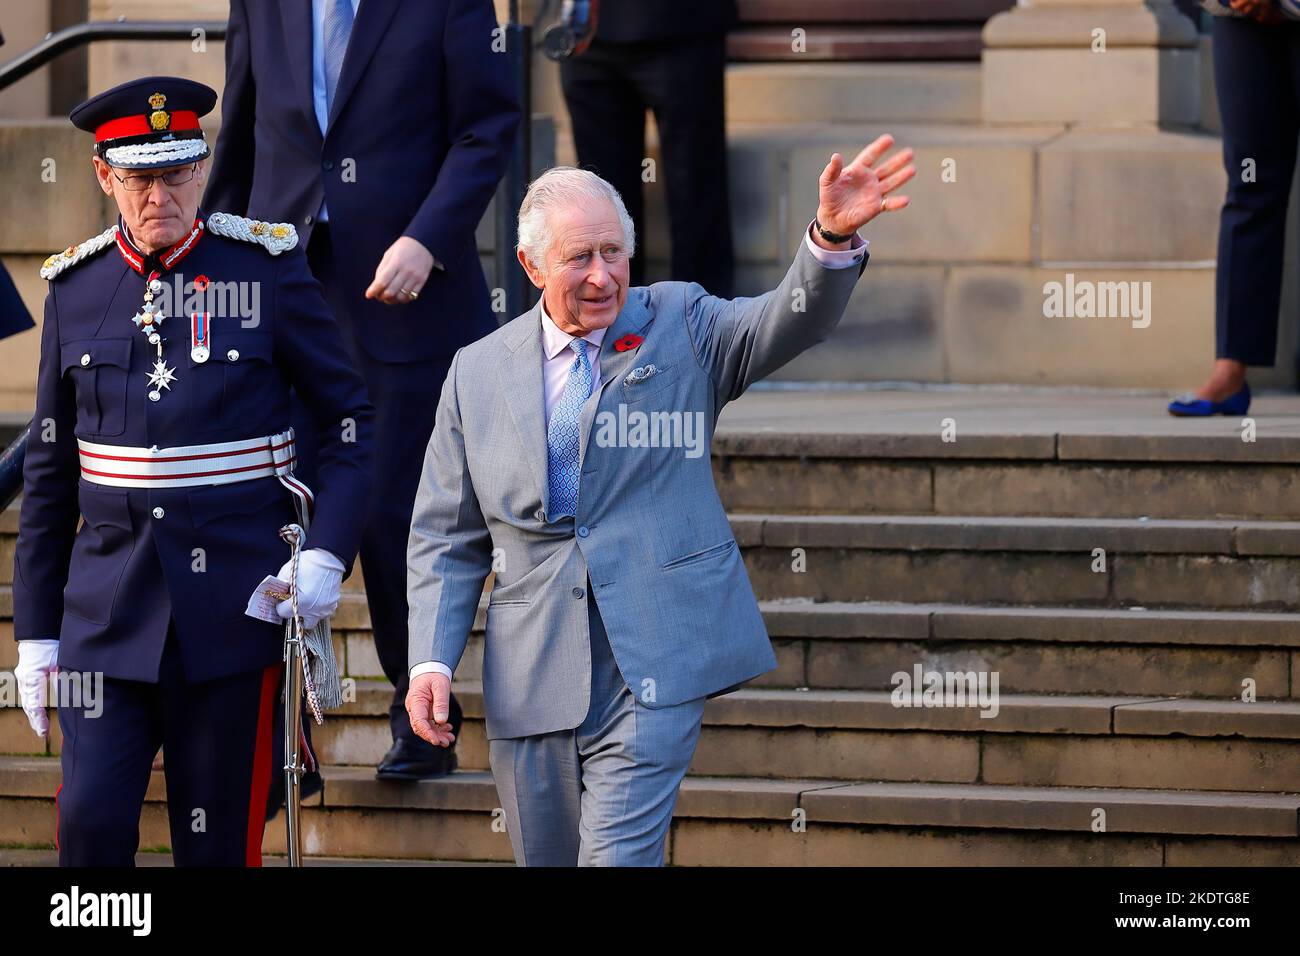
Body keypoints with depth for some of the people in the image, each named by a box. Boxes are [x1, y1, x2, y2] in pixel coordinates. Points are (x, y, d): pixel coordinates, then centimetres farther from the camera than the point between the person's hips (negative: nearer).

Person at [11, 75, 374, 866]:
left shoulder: (268, 269, -3)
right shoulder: (77, 287, 5)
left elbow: (352, 421, 3)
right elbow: (50, 473, 10)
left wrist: (329, 552, -11)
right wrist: (36, 630, 8)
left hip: (234, 607, -2)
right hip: (108, 612, 2)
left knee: (220, 841, 3)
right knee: (92, 822, -9)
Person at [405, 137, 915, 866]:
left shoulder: (679, 326, 5)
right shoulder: (479, 373, 7)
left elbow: (790, 324, -12)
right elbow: (445, 540, 10)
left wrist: (834, 237, -32)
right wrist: (431, 660, -2)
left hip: (654, 665, -3)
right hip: (533, 683, 3)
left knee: (619, 857, -14)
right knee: (547, 859, 10)